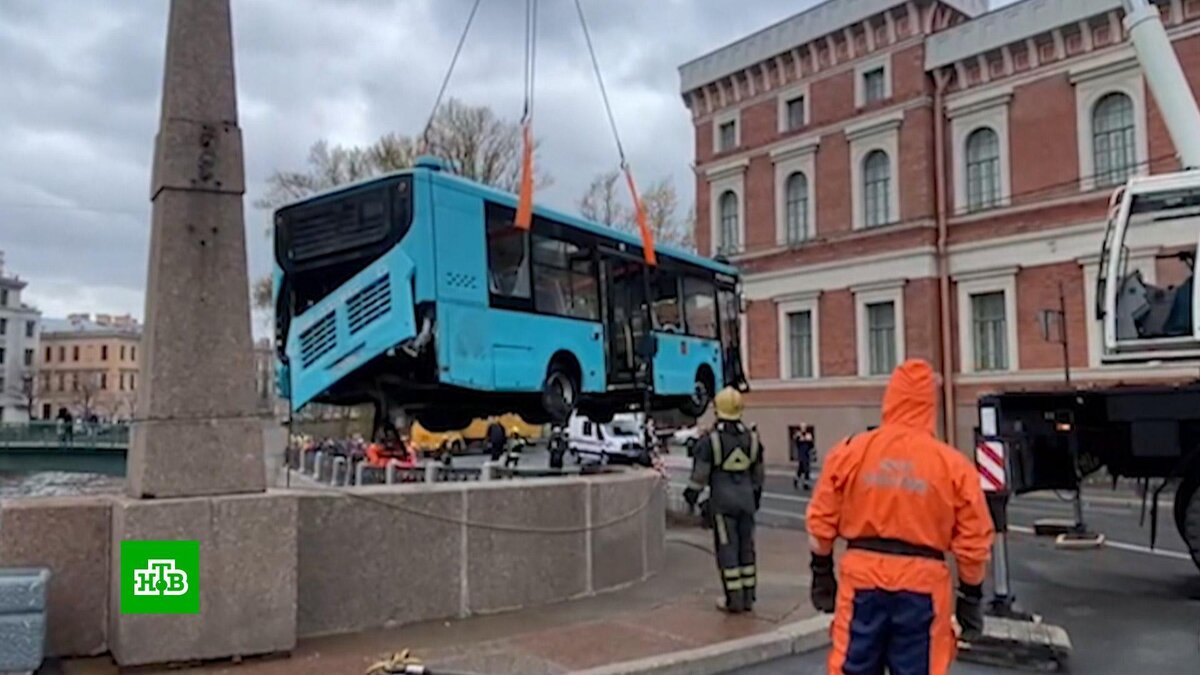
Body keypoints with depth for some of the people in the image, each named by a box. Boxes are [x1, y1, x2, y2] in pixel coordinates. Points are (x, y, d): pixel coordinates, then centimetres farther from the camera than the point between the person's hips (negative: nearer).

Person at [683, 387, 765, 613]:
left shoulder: (711, 439, -10)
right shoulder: (752, 438, 5)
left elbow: (700, 473, -10)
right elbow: (758, 472, 14)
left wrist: (691, 493, 3)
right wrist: (756, 493, 27)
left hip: (722, 499, -4)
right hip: (746, 497, 5)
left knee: (727, 548, 2)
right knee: (746, 547, 11)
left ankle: (734, 599, 5)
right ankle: (749, 597, 17)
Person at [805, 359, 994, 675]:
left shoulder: (850, 451, -1)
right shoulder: (953, 464, -4)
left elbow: (822, 520, 4)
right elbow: (973, 541, 0)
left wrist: (822, 571, 15)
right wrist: (971, 595, 11)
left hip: (862, 576, 1)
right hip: (922, 581, -1)